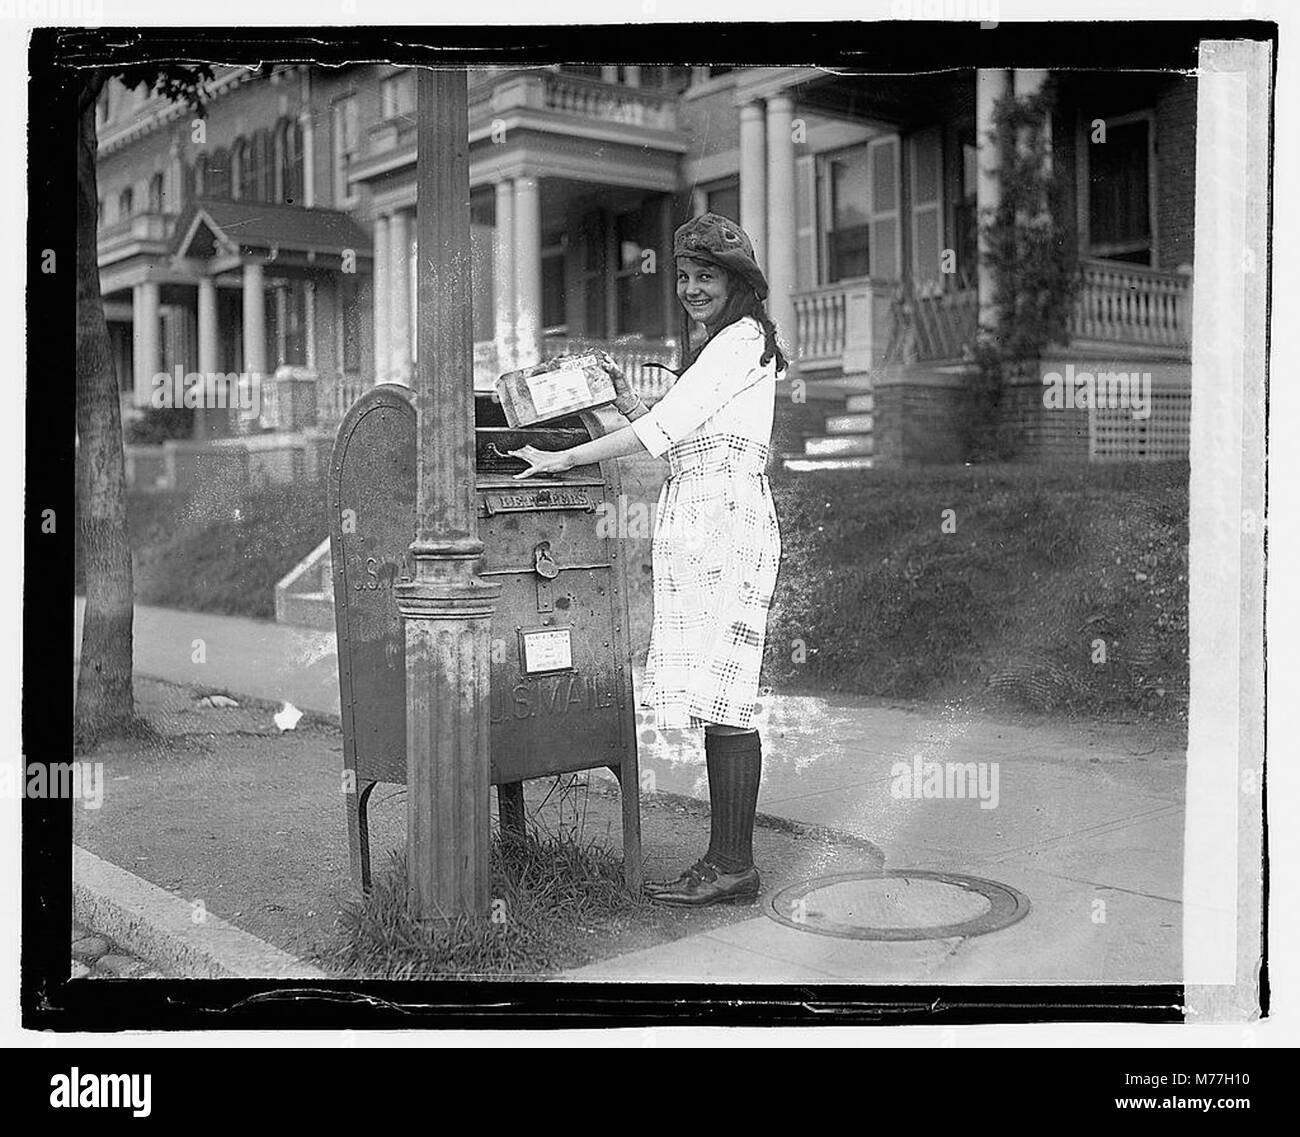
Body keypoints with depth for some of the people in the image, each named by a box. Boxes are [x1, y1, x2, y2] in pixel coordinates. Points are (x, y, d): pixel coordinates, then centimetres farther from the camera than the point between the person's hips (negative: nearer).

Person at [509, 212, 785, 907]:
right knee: (714, 700, 7)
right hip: (692, 528, 10)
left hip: (727, 523, -10)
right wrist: (627, 402, 12)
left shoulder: (743, 340, -5)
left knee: (721, 700, -9)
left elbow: (665, 428, -13)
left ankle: (733, 866, -4)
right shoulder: (714, 348, 25)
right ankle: (726, 858, 11)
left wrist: (563, 458, -10)